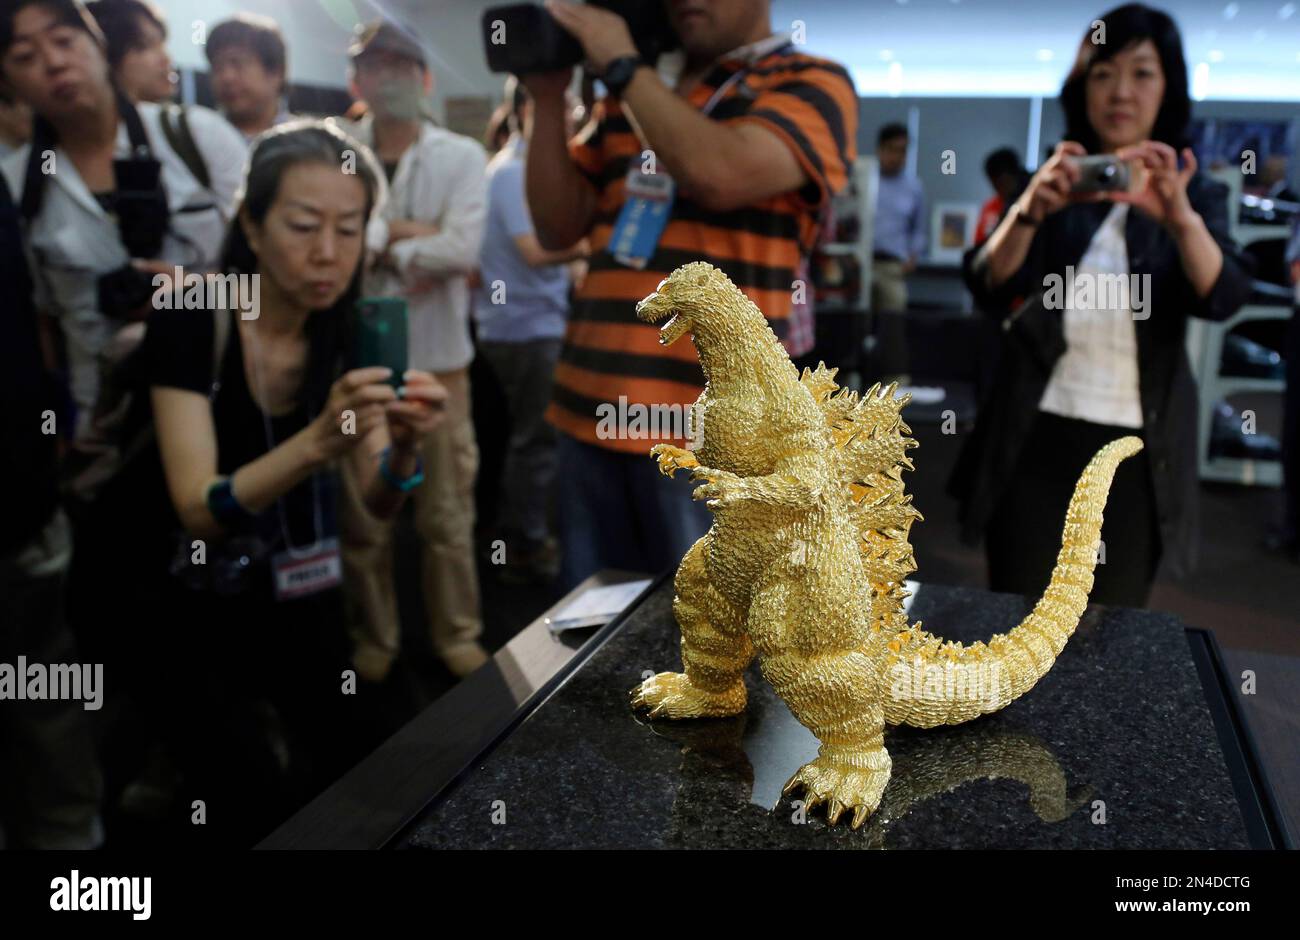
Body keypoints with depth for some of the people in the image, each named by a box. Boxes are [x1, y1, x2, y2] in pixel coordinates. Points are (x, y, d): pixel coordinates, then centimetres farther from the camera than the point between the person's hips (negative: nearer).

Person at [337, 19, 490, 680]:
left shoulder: (461, 156, -1)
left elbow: (462, 250, -15)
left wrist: (378, 243, -10)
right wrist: (408, 232, -16)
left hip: (436, 358, -1)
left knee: (447, 513, 9)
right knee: (363, 515, 11)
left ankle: (457, 634, 25)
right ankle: (373, 638, 28)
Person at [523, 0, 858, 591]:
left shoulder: (811, 84, 1)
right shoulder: (630, 94, 18)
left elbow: (721, 174, -19)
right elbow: (558, 227, 16)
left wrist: (621, 66, -6)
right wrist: (548, 100, 5)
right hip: (590, 412, 6)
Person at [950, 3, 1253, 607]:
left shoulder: (1196, 194, 6)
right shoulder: (1052, 184, 7)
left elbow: (1223, 298, -12)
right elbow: (989, 289, -9)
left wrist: (1181, 218, -32)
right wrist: (1029, 212, -28)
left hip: (1139, 448, 0)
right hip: (1038, 437, 0)